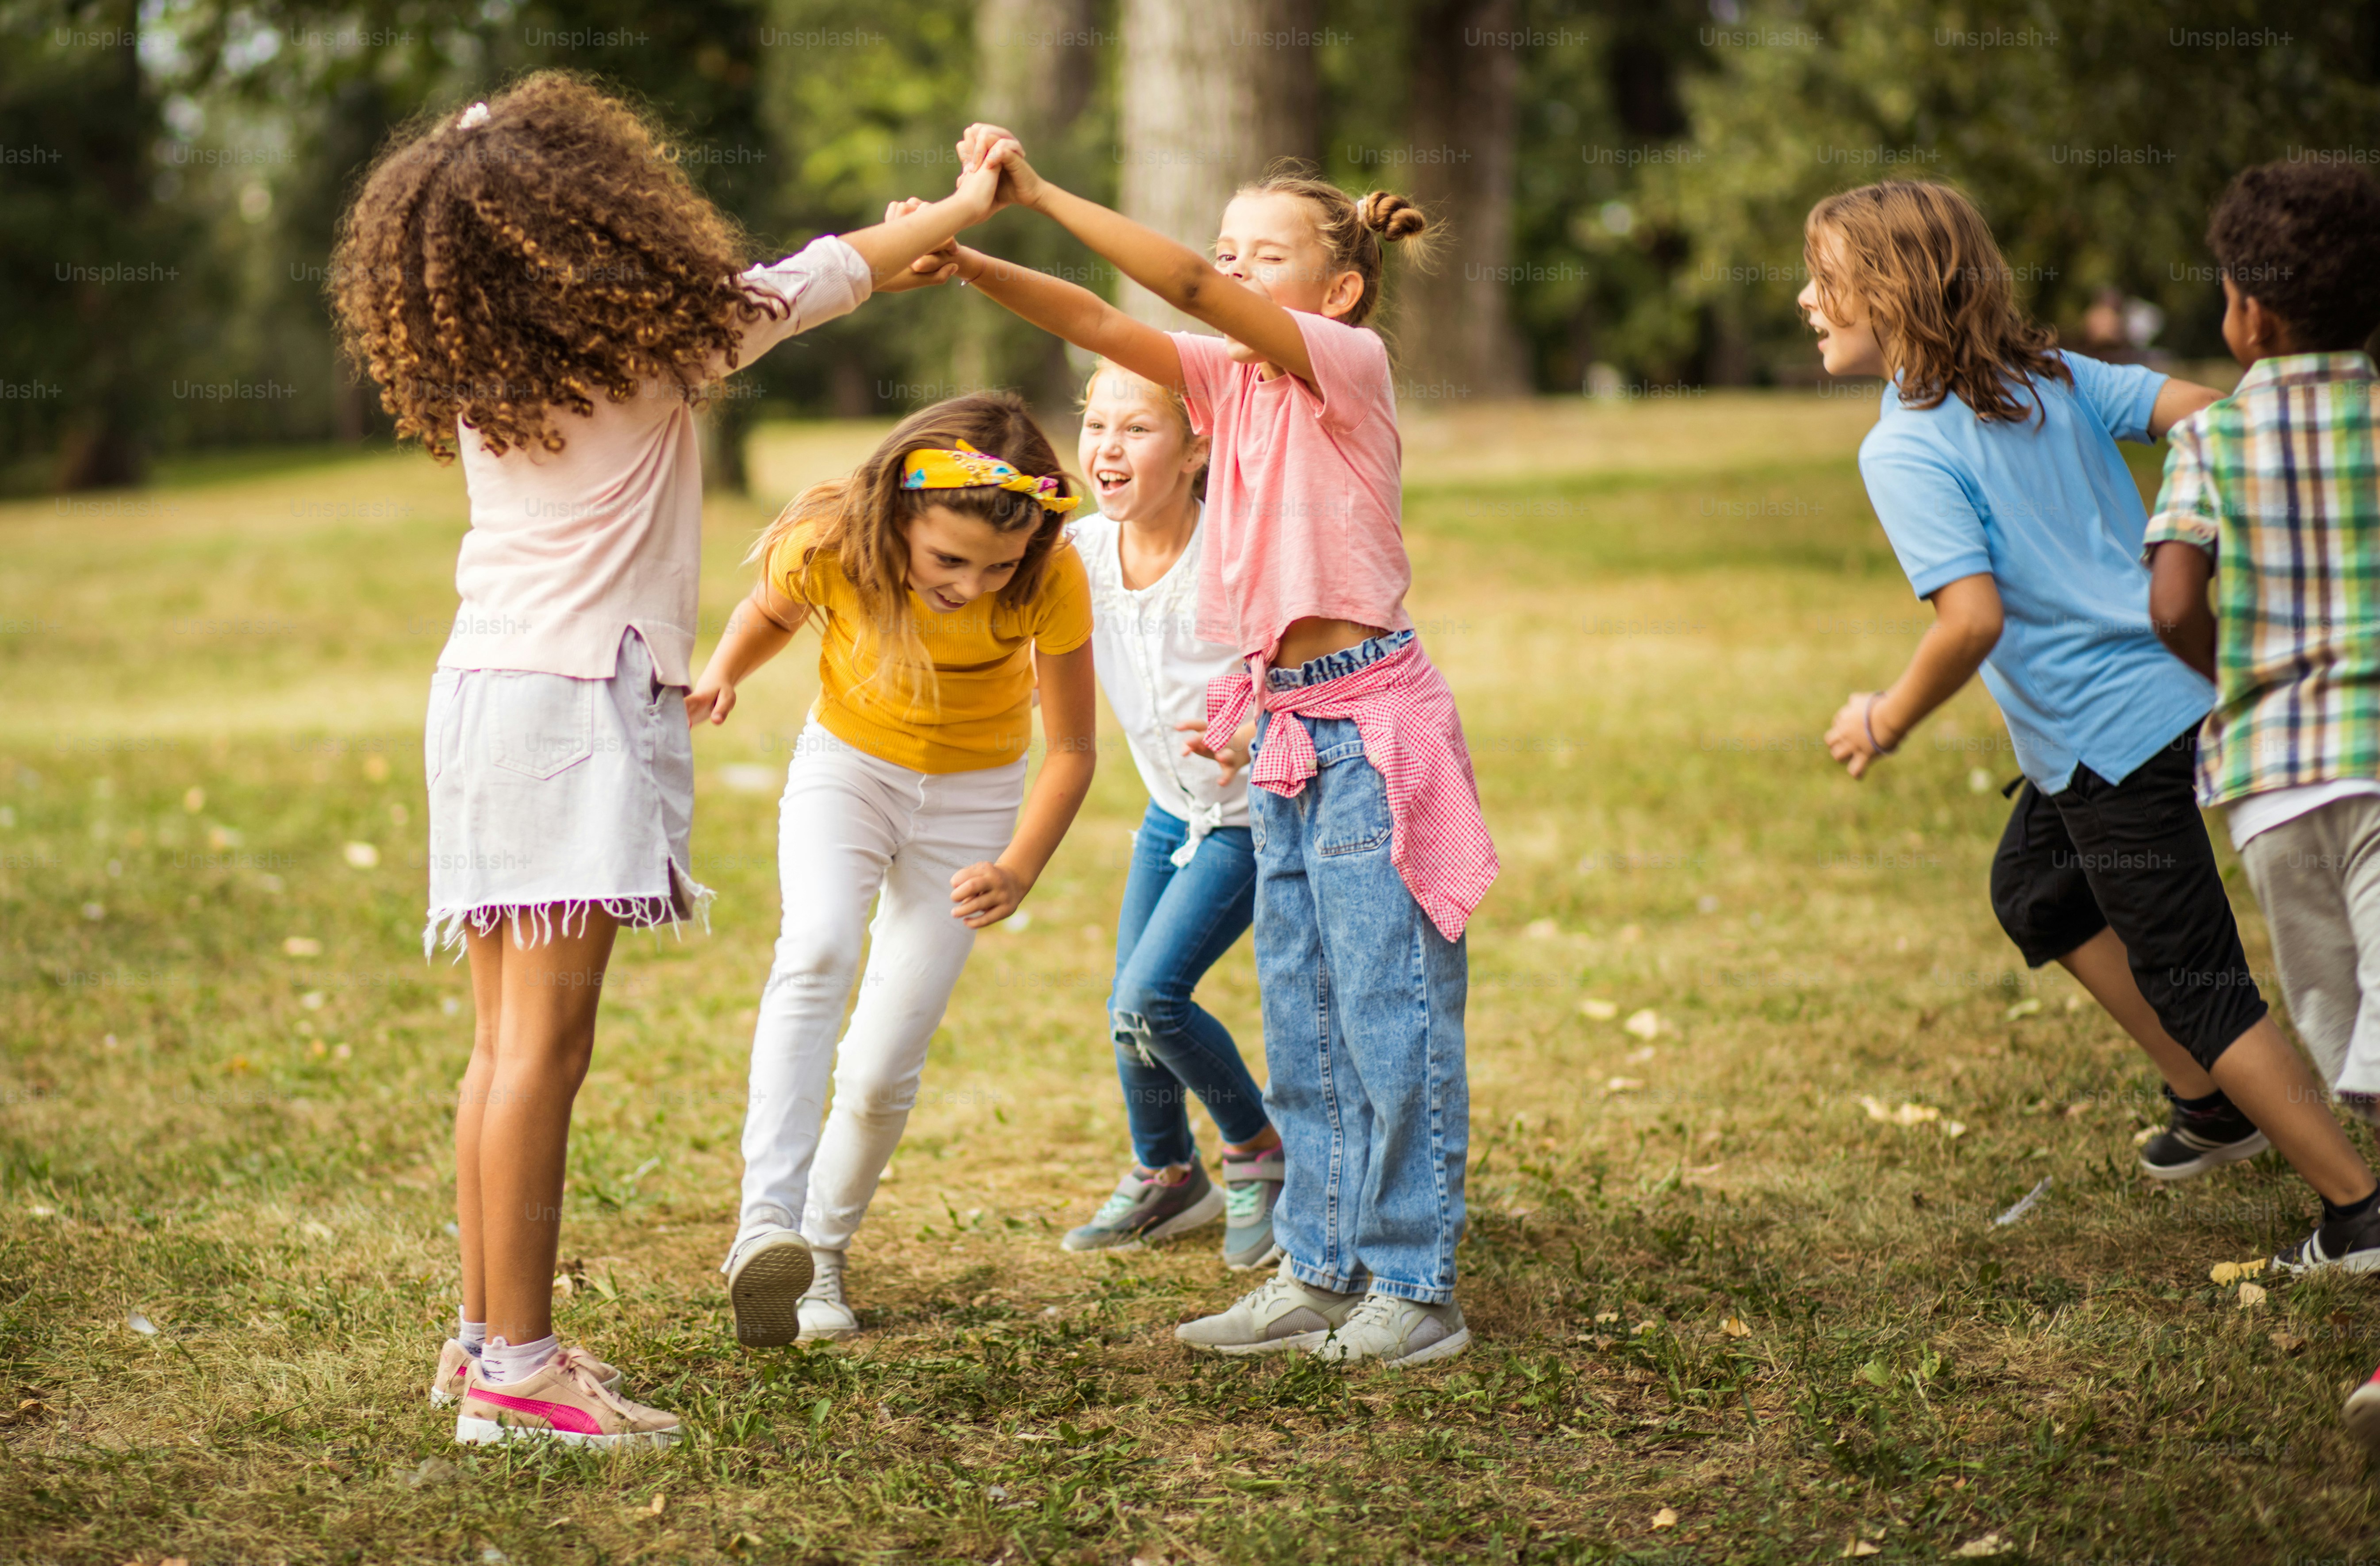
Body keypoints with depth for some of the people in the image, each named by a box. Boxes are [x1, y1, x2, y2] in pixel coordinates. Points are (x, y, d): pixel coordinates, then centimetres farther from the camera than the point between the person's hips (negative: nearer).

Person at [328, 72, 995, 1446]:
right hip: (574, 700, -8)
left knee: (508, 1041, 12)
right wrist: (970, 203, 23)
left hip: (484, 696, 8)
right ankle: (518, 1371, -11)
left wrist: (893, 260, 37)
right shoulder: (645, 343, -7)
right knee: (547, 1040, -10)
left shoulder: (473, 367, 12)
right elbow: (827, 276, 6)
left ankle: (488, 1333, 17)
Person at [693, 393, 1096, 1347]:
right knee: (817, 950, -32)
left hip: (971, 800, 0)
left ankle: (823, 1256, 22)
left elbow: (1072, 748, -16)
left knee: (883, 1069, -3)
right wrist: (718, 678, -21)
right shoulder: (827, 547, -26)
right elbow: (768, 615, -1)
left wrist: (1019, 872, -30)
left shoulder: (1051, 580, -28)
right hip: (846, 768, 0)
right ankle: (766, 1221, -40)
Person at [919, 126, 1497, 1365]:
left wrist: (1042, 194, -25)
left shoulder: (1348, 361, -9)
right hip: (1285, 730, 8)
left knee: (1392, 1015, -3)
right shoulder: (1230, 379, 11)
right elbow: (1098, 324, -2)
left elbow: (1189, 288, -22)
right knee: (1301, 1025, 13)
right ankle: (1320, 1273, 22)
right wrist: (969, 262, -17)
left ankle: (1414, 1286, 4)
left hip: (1370, 723, -8)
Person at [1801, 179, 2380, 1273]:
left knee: (2193, 983, 1)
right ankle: (2210, 1103, 36)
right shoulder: (2049, 374, 5)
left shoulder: (1903, 450, -18)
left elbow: (1973, 617, -27)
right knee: (2034, 890, 28)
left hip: (2112, 734, -9)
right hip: (2168, 681, 9)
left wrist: (1887, 722, -11)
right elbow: (2204, 414, 1)